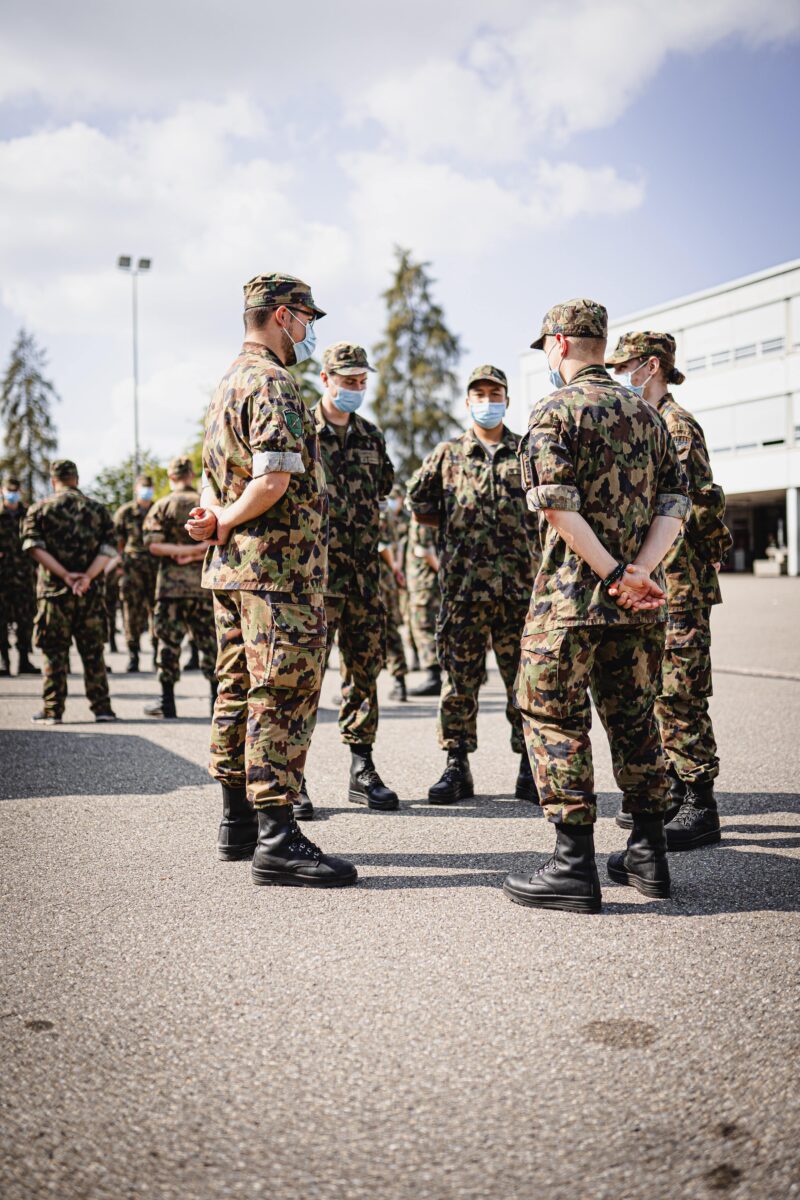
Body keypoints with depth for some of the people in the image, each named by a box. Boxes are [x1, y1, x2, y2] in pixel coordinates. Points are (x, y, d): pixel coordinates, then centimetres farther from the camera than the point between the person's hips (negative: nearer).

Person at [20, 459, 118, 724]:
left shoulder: (40, 508, 3)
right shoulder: (98, 509, 9)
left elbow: (34, 546, -9)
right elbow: (107, 548, -3)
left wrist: (65, 574, -14)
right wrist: (88, 576, -13)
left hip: (54, 589, -2)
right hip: (92, 591, 2)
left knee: (54, 652, 4)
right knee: (93, 651, 9)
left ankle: (53, 710, 6)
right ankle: (101, 707, 10)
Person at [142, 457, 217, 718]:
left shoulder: (162, 506, 1)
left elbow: (152, 544, -9)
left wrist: (178, 550, -8)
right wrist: (199, 551, -5)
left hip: (172, 583, -2)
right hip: (206, 582, 2)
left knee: (169, 642, 4)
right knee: (210, 641, 8)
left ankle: (167, 703, 7)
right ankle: (217, 700, 9)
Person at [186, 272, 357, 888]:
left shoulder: (228, 382, 20)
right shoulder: (273, 383, -12)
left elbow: (212, 478, 22)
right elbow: (276, 480, -23)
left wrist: (217, 520, 2)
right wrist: (225, 524, -9)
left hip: (232, 567, 10)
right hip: (280, 566, -10)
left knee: (239, 693, 13)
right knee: (282, 698, -10)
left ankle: (238, 822, 21)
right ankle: (276, 838, -10)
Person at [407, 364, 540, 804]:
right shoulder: (448, 453, 11)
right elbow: (418, 498, 19)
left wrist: (531, 535, 8)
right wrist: (453, 524, 12)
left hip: (520, 584, 0)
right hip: (463, 584, 0)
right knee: (460, 678, 3)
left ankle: (529, 767, 11)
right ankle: (457, 766, 11)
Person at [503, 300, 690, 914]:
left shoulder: (555, 411, -6)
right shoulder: (646, 413, 14)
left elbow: (558, 505, -18)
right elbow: (675, 501, 5)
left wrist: (613, 574, -17)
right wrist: (640, 572, -7)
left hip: (571, 595, -6)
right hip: (640, 604, 7)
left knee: (555, 719, 0)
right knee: (634, 718, 15)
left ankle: (575, 864, -1)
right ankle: (649, 853, 22)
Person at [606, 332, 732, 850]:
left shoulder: (676, 424, -11)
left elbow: (703, 503, -19)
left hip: (680, 584, -10)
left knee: (681, 694, -8)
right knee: (658, 691, 13)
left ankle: (701, 807, -2)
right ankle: (674, 792, 23)